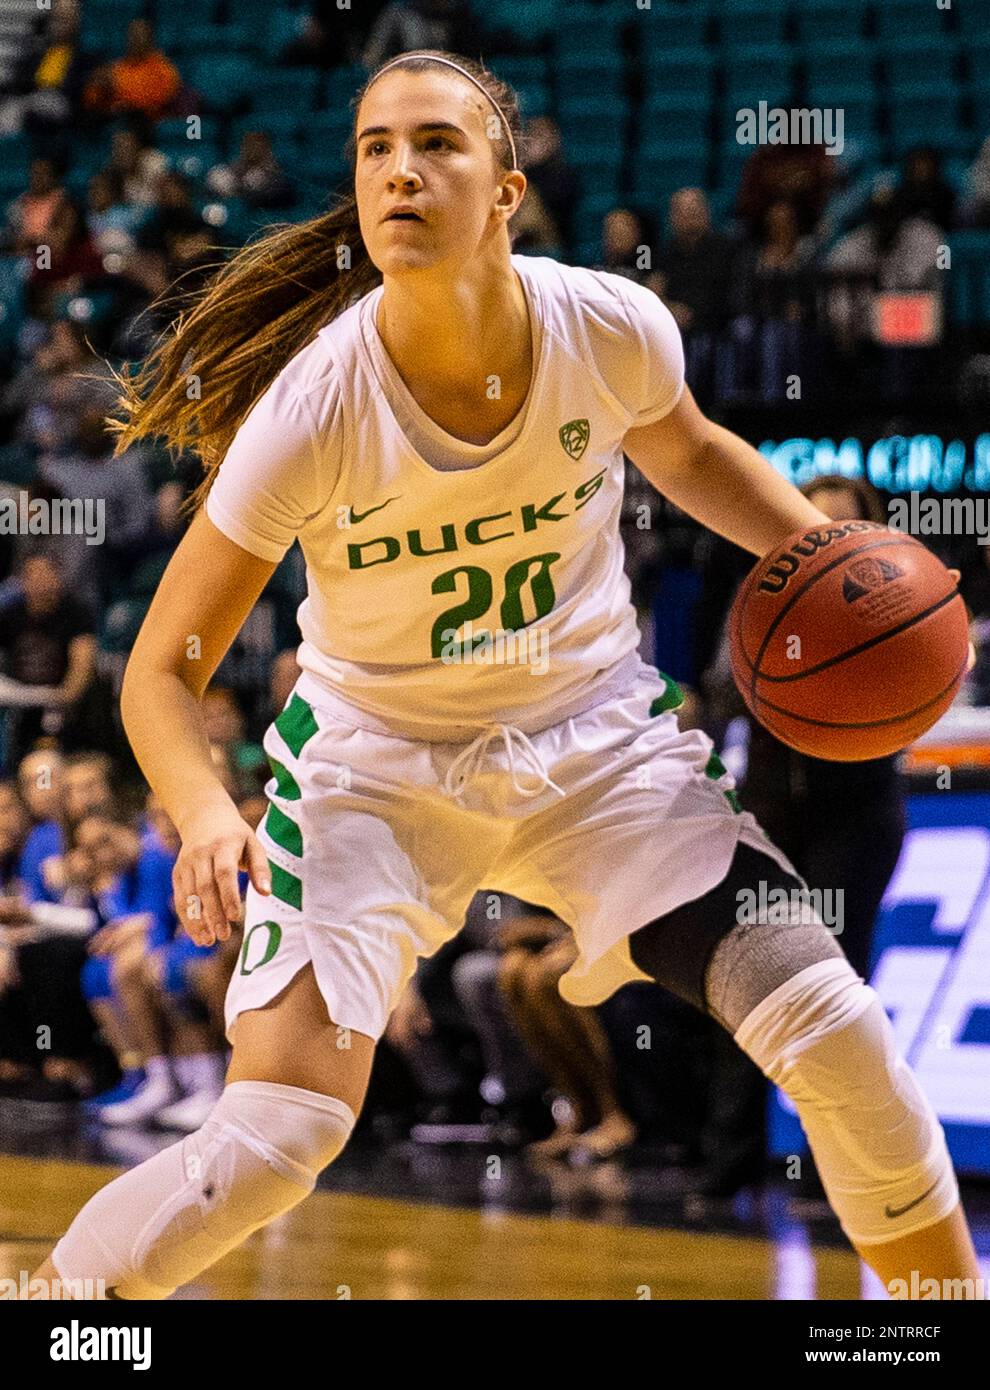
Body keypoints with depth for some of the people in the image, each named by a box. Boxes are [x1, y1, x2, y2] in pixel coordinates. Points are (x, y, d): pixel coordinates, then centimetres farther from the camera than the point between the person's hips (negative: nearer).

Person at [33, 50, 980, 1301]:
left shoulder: (613, 330, -17)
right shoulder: (317, 410, -26)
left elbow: (687, 454, 10)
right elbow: (162, 672, -18)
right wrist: (206, 817, -38)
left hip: (595, 735, 3)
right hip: (376, 759, -3)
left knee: (836, 1036, -9)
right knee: (275, 1135, -19)